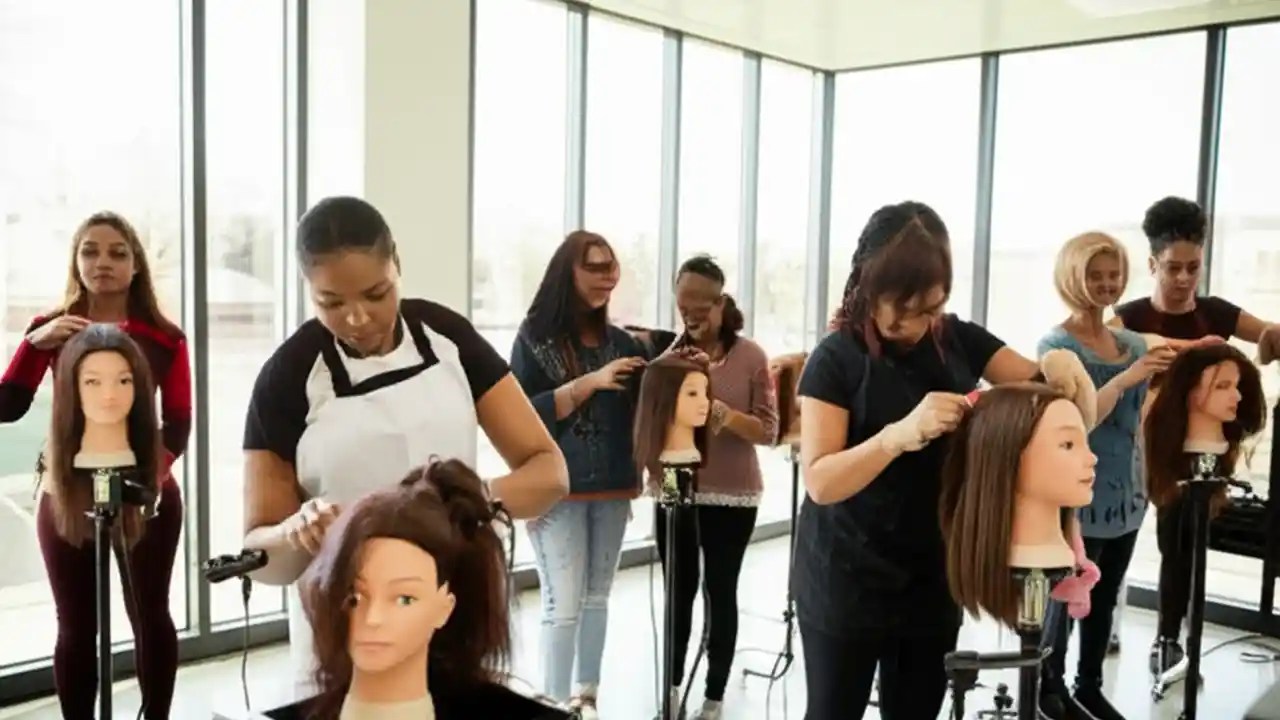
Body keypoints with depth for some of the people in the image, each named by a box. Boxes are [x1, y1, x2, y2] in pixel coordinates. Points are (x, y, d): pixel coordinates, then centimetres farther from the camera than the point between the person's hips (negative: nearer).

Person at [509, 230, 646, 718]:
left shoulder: (621, 342, 8)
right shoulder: (535, 337, -4)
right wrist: (590, 382, -18)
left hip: (611, 490, 4)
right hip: (558, 490, -4)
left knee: (597, 598, 11)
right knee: (563, 605, -5)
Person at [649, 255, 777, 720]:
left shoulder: (750, 357, -6)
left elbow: (768, 431, -8)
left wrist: (725, 415, -24)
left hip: (730, 496, -3)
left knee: (720, 591, 6)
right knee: (679, 591, 13)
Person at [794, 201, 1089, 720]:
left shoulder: (959, 339, -2)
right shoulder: (837, 358, -15)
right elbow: (819, 481, -21)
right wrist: (900, 434, -37)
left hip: (934, 577, 4)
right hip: (847, 581, -4)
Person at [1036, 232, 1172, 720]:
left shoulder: (1133, 343, 7)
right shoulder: (1056, 346, -10)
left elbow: (1144, 416, 14)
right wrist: (1126, 377, -31)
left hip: (1125, 494, 6)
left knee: (1105, 597, 14)